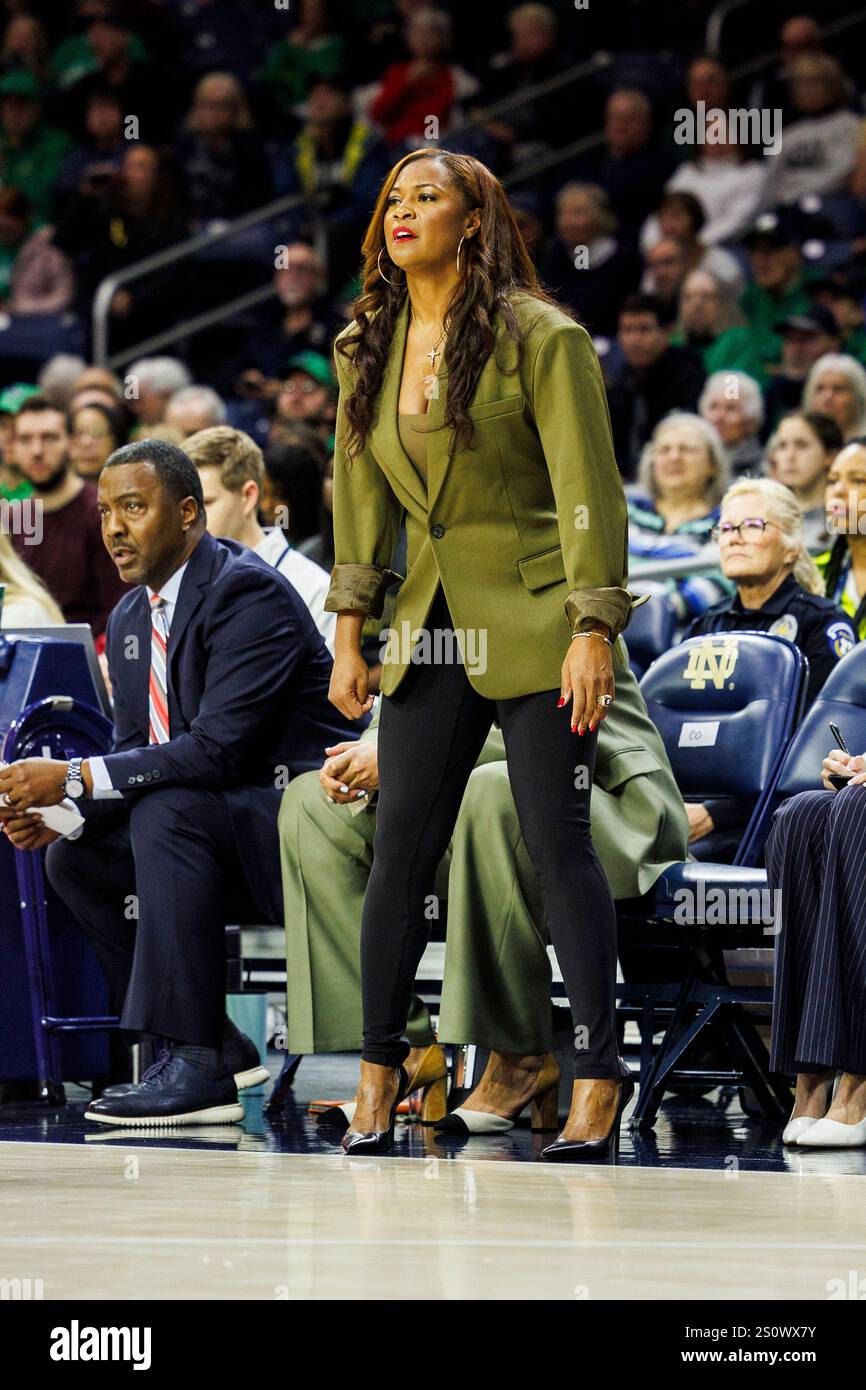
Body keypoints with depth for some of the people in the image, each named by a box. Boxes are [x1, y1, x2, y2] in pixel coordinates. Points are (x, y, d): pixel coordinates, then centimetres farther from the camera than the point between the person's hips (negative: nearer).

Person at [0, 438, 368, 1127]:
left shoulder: (246, 591, -17)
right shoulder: (131, 618, 12)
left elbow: (219, 750, -26)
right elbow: (133, 753, 11)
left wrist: (75, 778, -25)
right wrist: (55, 810, -10)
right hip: (220, 824, 10)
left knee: (166, 811, -31)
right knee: (75, 856, 2)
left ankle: (195, 1069, -32)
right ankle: (217, 1044, 4)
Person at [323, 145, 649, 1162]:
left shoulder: (541, 337, -9)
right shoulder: (366, 349, 9)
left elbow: (589, 491, -10)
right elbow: (360, 494, 15)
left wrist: (592, 633, -15)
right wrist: (348, 635, 12)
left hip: (533, 621, -5)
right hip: (431, 627, 5)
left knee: (556, 844, -6)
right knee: (399, 848, 2)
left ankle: (599, 1074, 0)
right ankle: (378, 1075, 9)